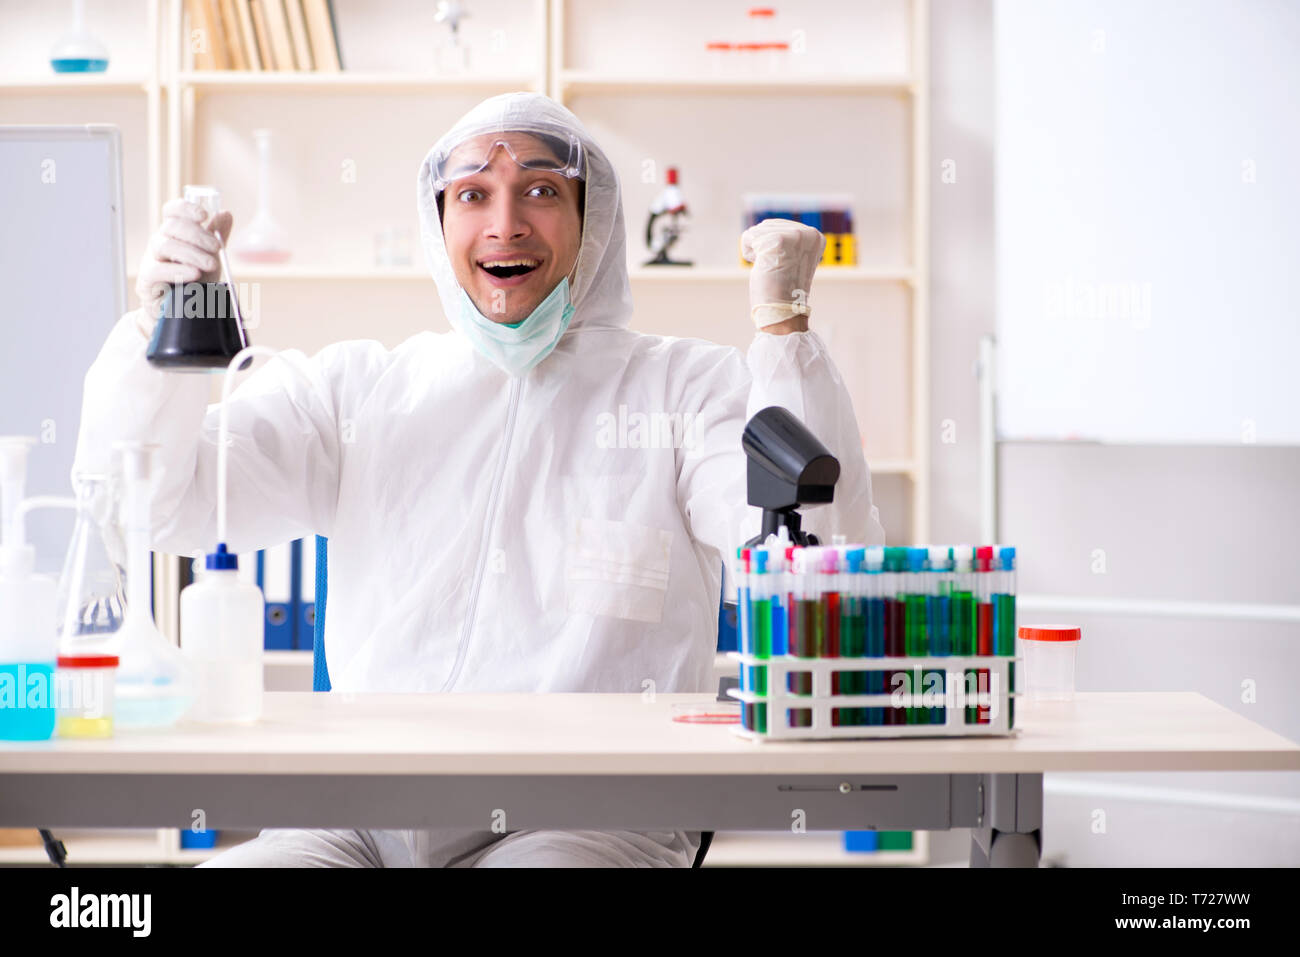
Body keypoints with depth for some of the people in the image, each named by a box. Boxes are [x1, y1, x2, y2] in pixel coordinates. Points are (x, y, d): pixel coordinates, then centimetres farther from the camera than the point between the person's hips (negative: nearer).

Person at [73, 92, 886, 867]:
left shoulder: (693, 391, 10)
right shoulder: (353, 391, 18)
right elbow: (141, 507, 12)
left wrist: (783, 327, -12)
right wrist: (163, 324, -5)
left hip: (586, 819, -2)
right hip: (360, 820, 3)